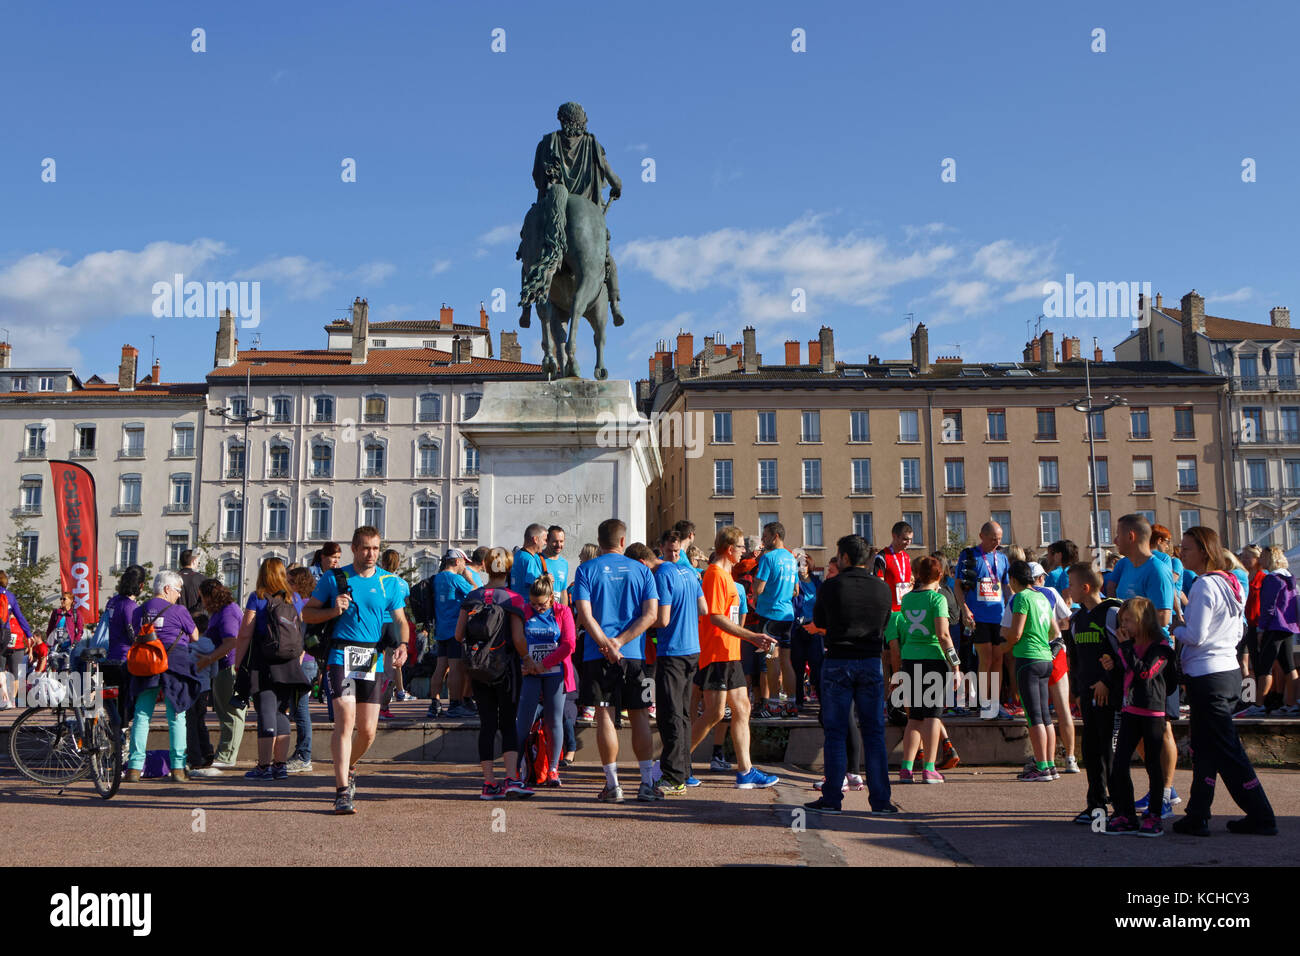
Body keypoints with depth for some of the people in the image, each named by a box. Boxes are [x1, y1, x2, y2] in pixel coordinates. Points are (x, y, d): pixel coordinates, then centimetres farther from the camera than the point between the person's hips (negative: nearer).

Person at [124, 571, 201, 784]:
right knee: (176, 717, 2)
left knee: (141, 716, 7)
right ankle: (178, 768, 2)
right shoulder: (178, 611, -4)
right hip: (174, 666, -4)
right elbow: (195, 637, 5)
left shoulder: (138, 611, 9)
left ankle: (134, 768, 4)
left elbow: (136, 637, 17)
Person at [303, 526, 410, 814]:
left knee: (368, 730, 4)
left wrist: (402, 645, -10)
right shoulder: (334, 578, 6)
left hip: (373, 659, 2)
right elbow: (307, 613, 10)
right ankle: (343, 791, -12)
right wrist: (333, 611, -10)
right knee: (345, 720, -16)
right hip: (343, 654, -2)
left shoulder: (390, 582, 10)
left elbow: (400, 620, 10)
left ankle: (349, 767, 36)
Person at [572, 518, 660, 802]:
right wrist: (619, 642, -9)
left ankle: (613, 785, 4)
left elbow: (584, 615, -11)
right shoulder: (641, 570, 6)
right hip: (635, 654, 2)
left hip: (598, 655, -1)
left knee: (605, 717, 2)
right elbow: (651, 614, -4)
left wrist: (607, 645, -13)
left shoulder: (586, 570, 1)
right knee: (639, 716, 10)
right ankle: (647, 783, 11)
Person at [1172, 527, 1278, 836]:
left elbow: (1195, 636, -20)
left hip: (1207, 677, -9)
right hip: (1229, 670, 9)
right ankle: (1197, 817, 17)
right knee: (1203, 747, 13)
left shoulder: (1204, 585, -16)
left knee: (1226, 751, -1)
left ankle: (1261, 818, 4)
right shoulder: (1232, 584, 12)